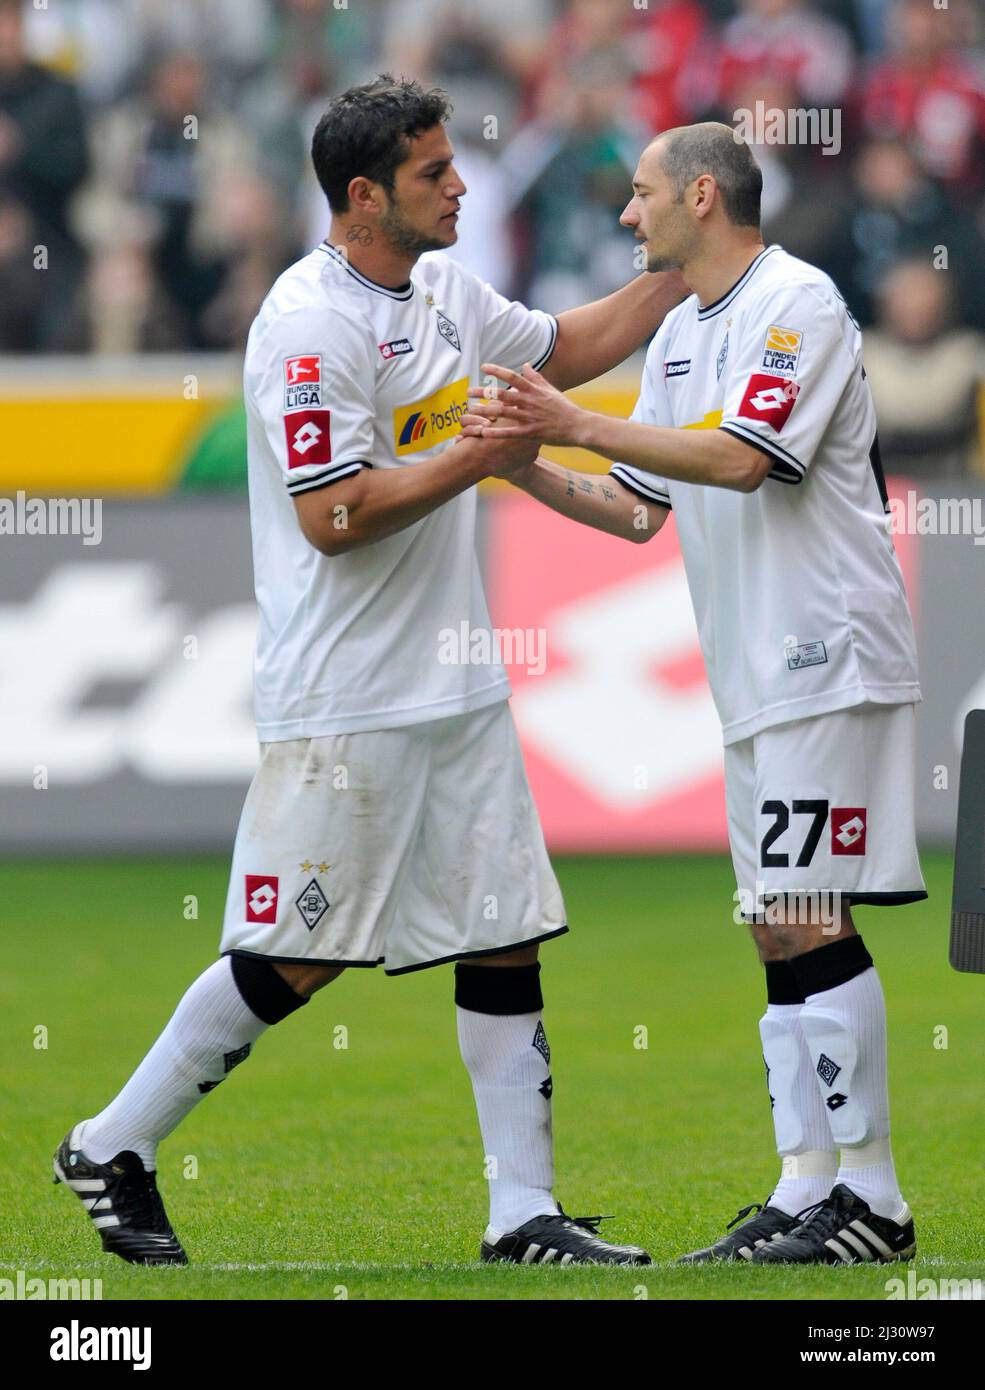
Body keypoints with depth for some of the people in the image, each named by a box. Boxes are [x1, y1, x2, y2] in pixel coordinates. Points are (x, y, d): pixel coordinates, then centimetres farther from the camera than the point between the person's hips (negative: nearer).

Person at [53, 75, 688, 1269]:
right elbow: (332, 515, -22)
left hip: (456, 686, 8)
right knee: (291, 960, -4)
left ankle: (524, 1212, 7)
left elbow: (566, 350, 28)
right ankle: (111, 1149, 11)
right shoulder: (309, 322, -16)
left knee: (506, 940, 4)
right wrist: (483, 454, -18)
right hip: (344, 706, -8)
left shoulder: (444, 291, 10)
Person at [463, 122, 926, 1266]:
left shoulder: (798, 303, -10)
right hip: (754, 677, 9)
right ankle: (805, 1190, 10)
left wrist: (580, 424, -21)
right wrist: (526, 463, 5)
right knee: (777, 930, 7)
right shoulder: (680, 333, 18)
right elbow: (638, 508, 19)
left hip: (827, 660, -9)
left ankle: (871, 1198, -8)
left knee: (807, 922, -11)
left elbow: (742, 456, -22)